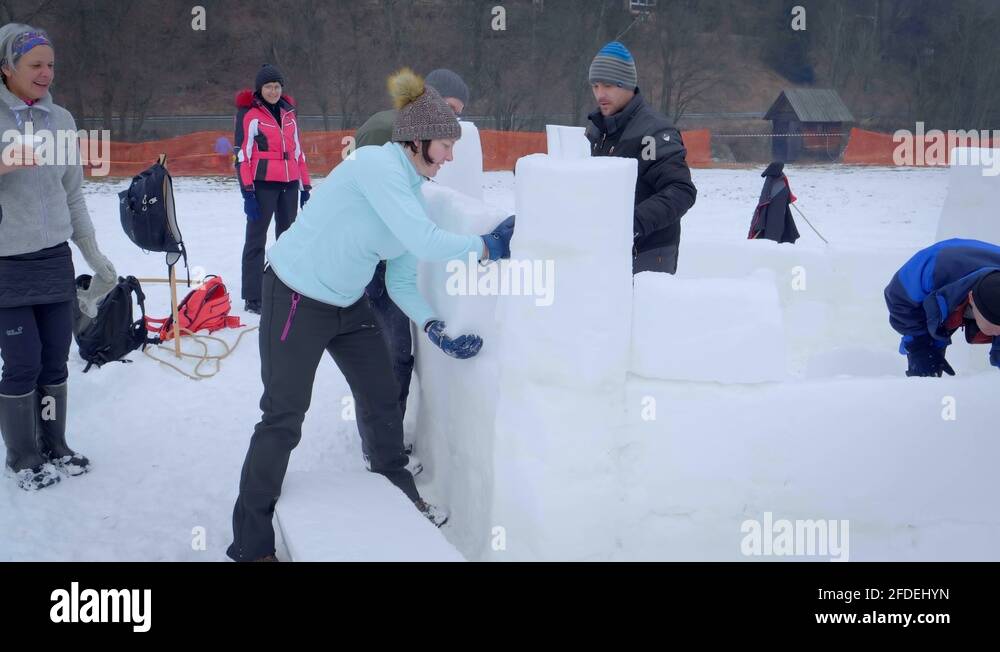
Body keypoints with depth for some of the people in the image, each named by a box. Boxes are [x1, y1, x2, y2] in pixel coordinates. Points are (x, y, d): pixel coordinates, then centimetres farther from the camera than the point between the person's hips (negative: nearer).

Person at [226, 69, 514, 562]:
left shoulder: (410, 190, 5)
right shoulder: (378, 165, -22)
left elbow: (401, 282, 5)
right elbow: (424, 242, -30)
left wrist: (436, 329, -8)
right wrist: (488, 247, -17)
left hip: (348, 303, 9)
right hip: (296, 300, -9)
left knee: (382, 399, 15)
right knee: (284, 418, -4)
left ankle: (399, 494, 37)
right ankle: (251, 545, 8)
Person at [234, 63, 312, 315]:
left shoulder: (288, 112, 15)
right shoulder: (250, 114, -3)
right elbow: (242, 154, -7)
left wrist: (305, 186, 14)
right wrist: (247, 191, -14)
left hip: (289, 184, 6)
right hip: (262, 183, -6)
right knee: (256, 239, -3)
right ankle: (253, 299, -1)